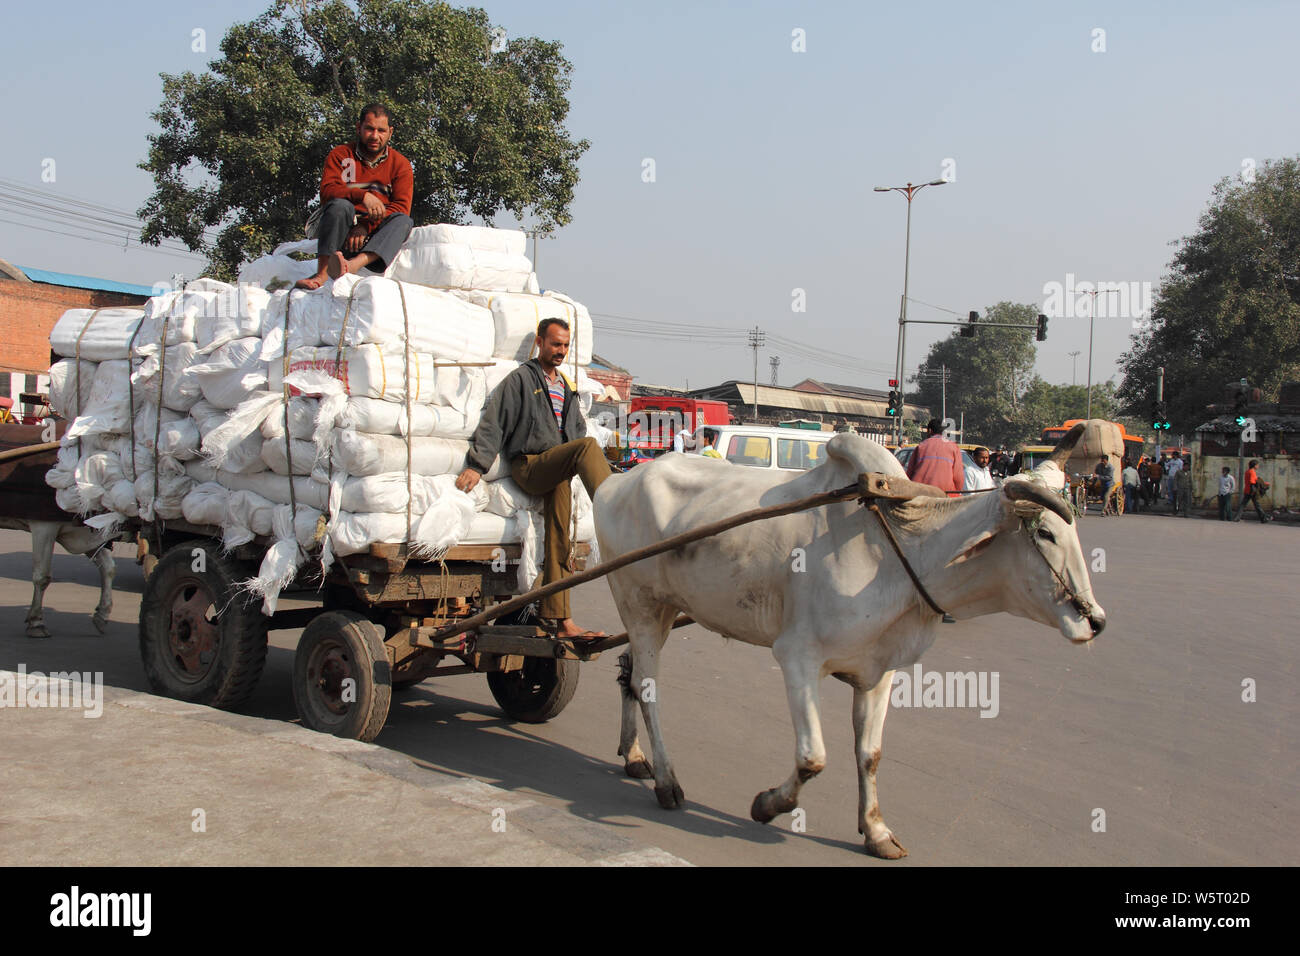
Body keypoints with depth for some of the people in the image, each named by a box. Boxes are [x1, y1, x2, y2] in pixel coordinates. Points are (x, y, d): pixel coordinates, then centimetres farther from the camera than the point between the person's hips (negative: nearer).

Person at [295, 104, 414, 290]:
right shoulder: (340, 154, 8)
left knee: (404, 221, -29)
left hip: (374, 235, 1)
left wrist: (366, 227, -19)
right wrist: (363, 196, -28)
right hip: (341, 232, -1)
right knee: (340, 204, -31)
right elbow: (327, 190, -9)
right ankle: (322, 274, -41)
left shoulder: (400, 164, 10)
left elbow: (401, 206, -4)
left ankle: (355, 264, -53)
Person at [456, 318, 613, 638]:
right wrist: (476, 465, -13)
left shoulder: (565, 388, 25)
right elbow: (493, 423, -3)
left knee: (558, 542, 0)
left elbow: (578, 430, 31)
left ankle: (561, 621, 0)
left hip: (556, 473, 6)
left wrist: (599, 471, 22)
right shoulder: (521, 379, 4)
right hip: (528, 466, -6)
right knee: (587, 446, -31)